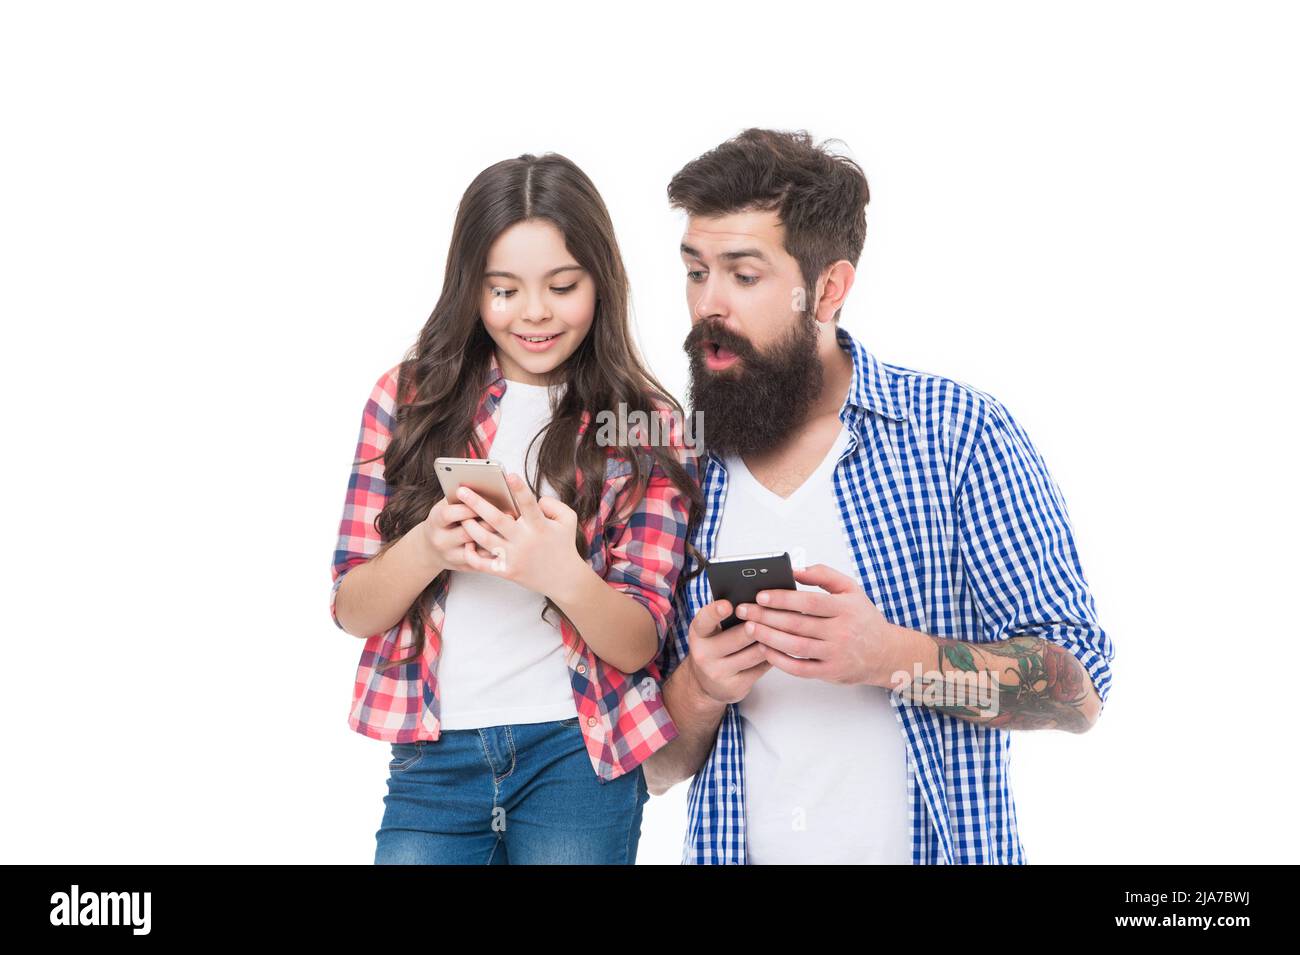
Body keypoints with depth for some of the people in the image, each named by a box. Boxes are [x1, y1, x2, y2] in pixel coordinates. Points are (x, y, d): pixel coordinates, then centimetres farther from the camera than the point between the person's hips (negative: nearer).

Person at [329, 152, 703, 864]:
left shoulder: (646, 426, -1)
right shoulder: (410, 397, 1)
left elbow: (639, 644, -5)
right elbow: (352, 609, 0)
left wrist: (565, 575, -27)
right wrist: (427, 548, -21)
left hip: (580, 755, -1)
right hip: (434, 754, 1)